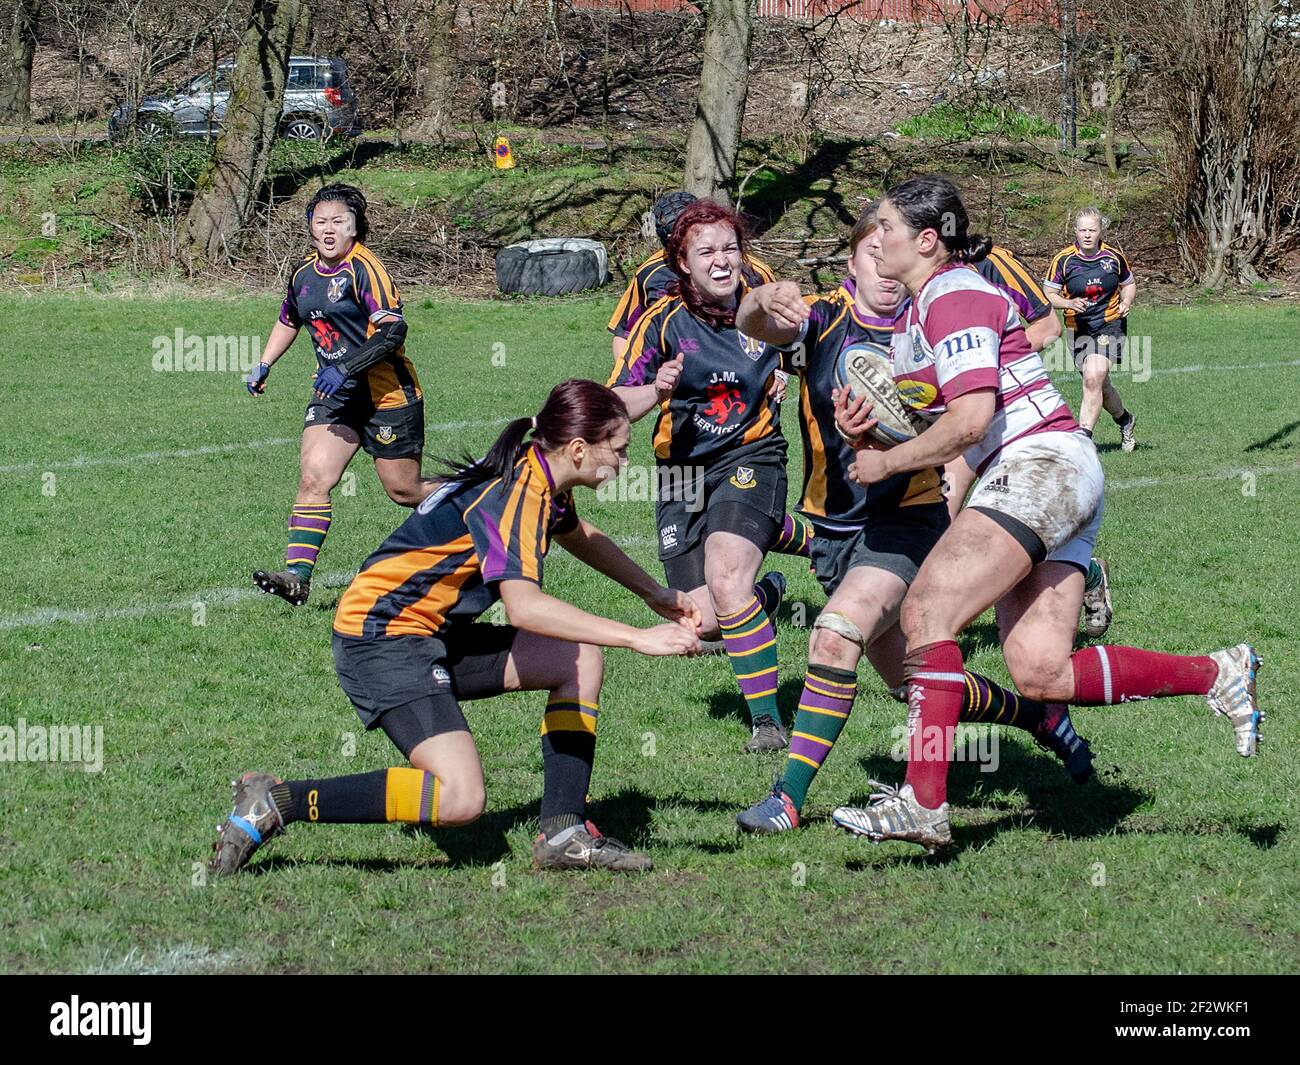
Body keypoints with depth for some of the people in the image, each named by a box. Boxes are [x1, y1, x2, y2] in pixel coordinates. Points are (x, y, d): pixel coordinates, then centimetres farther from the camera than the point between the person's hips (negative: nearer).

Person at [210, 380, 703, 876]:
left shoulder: (538, 479, 8)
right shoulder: (513, 495, -22)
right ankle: (275, 803, -15)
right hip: (382, 642, -11)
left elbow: (579, 534, 34)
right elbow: (523, 605, -38)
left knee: (582, 661, 10)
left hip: (434, 635, 11)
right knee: (460, 797, -24)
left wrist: (654, 593, 36)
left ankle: (563, 834, 6)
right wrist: (637, 638, -37)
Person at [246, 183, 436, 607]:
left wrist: (346, 368, -26)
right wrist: (263, 365, 21)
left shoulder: (363, 267, -14)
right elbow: (288, 321, 30)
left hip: (386, 393, -6)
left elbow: (393, 330, -22)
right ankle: (297, 576, -19)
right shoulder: (303, 273, 9)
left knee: (403, 490, 3)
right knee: (312, 477, -13)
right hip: (335, 394, 6)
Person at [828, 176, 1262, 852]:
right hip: (1024, 484, 10)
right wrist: (861, 428, 2)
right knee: (1041, 674, 0)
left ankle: (922, 805, -25)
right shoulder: (910, 313, 21)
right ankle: (1219, 675, 11)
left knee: (926, 610, -20)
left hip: (1042, 465, -10)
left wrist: (888, 462, -9)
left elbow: (971, 418, -20)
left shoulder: (955, 296, -10)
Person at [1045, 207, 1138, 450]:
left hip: (1111, 324, -2)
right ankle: (1124, 419, 39)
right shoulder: (1064, 259, -6)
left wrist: (1126, 302, -6)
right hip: (1079, 328, 2)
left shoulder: (1113, 256, -2)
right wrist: (1069, 304, -20)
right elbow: (1049, 294, -1)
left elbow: (1129, 284, 15)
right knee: (1099, 384, 9)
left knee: (1093, 378, -21)